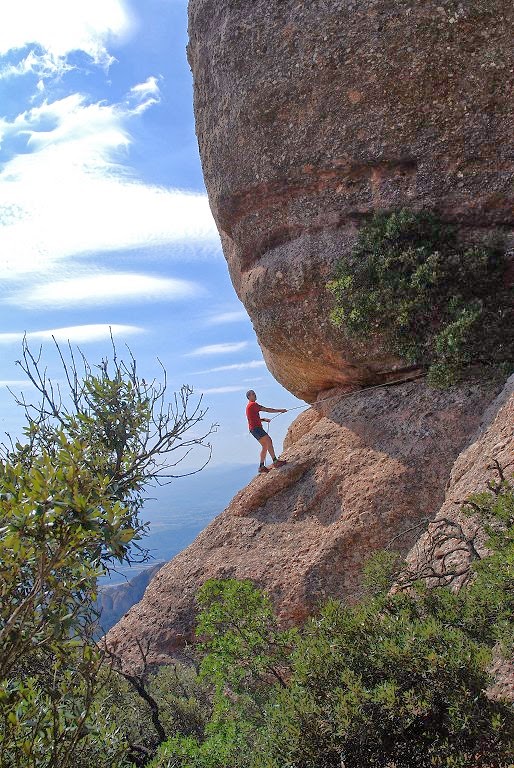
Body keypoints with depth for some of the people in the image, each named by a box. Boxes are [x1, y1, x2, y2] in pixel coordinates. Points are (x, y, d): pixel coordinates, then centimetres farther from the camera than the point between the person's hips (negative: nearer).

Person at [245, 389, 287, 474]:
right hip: (256, 428, -10)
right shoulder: (253, 404, -8)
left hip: (255, 428, 10)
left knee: (265, 446, 8)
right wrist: (279, 410, -7)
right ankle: (275, 461, -24)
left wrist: (264, 419, 16)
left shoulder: (249, 406, 23)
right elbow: (267, 410, -11)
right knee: (269, 441, -19)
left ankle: (261, 466, 8)